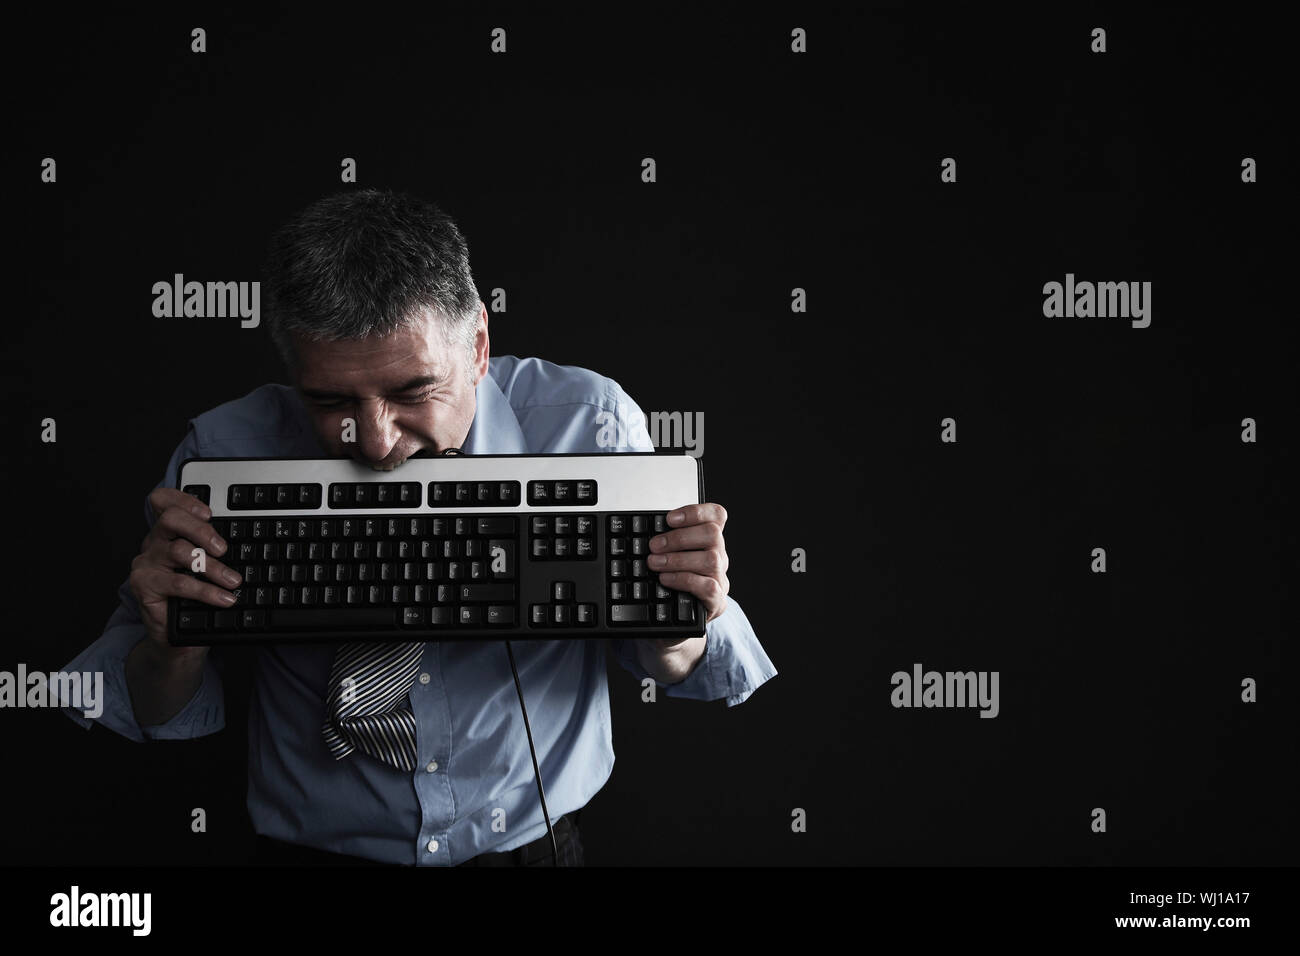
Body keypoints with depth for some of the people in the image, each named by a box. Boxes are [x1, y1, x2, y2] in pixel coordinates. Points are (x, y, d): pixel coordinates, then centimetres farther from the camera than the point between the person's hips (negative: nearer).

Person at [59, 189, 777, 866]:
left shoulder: (589, 425, -9)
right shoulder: (227, 454, -9)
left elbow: (662, 661, 3)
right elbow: (159, 717, 0)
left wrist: (677, 637, -18)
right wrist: (174, 652, -20)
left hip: (535, 848, 0)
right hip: (312, 852, 1)